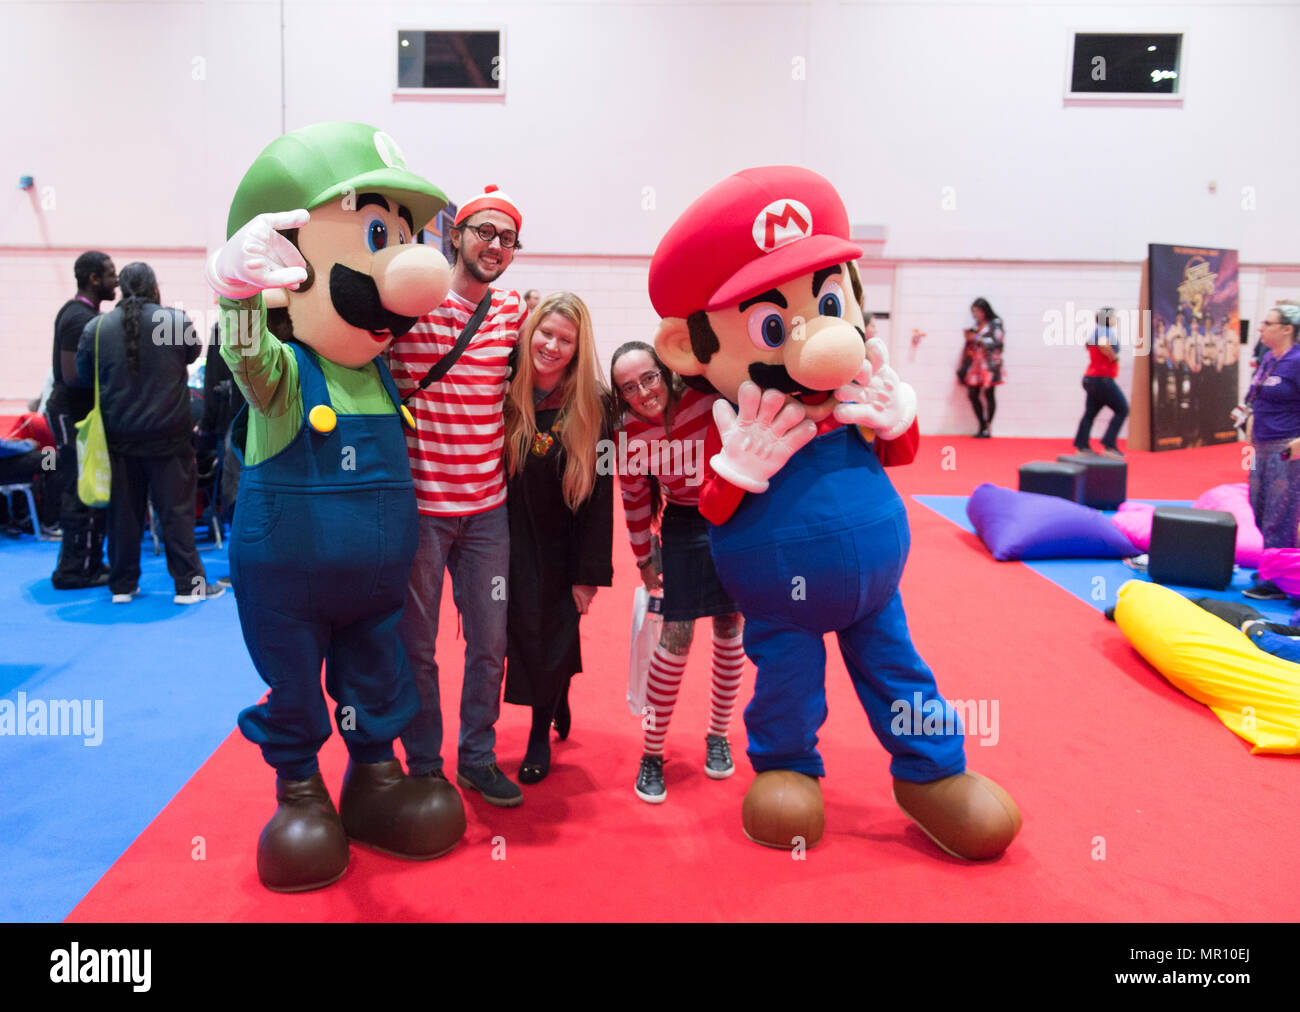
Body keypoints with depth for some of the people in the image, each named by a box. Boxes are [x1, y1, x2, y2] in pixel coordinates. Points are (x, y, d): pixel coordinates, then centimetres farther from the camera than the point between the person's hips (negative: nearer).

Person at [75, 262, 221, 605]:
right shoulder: (177, 321, -10)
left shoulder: (96, 328, -3)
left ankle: (122, 584, 20)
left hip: (118, 433, 3)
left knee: (123, 509, 11)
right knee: (176, 507, 3)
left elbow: (83, 375, 8)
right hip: (168, 433, -3)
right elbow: (192, 354, 8)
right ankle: (188, 582, 6)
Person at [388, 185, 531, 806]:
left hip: (487, 505, 4)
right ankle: (423, 766, 26)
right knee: (416, 645, 8)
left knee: (490, 643, 11)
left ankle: (478, 759, 29)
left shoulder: (514, 311, 6)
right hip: (418, 503, -4)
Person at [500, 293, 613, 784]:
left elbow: (600, 493, -9)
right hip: (504, 542, 1)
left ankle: (540, 738, 28)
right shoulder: (504, 393, -8)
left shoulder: (592, 407, -11)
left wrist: (589, 573, -8)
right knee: (506, 632, 6)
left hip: (558, 551, -1)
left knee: (551, 637, 8)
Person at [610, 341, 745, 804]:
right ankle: (652, 754, 9)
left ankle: (718, 735, 28)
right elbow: (635, 500, -1)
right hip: (685, 526, 0)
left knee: (730, 628, 8)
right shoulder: (629, 436, -16)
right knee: (676, 636, -5)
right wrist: (644, 559, 6)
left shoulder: (708, 397, -23)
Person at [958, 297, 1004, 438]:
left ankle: (987, 429, -3)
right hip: (975, 363, 6)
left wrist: (977, 338, -11)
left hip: (989, 364, -6)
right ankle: (982, 426, 9)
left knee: (989, 393, -6)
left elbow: (996, 341, -10)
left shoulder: (995, 323, 0)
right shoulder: (977, 325, 17)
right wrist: (968, 338, 2)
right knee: (972, 394, -1)